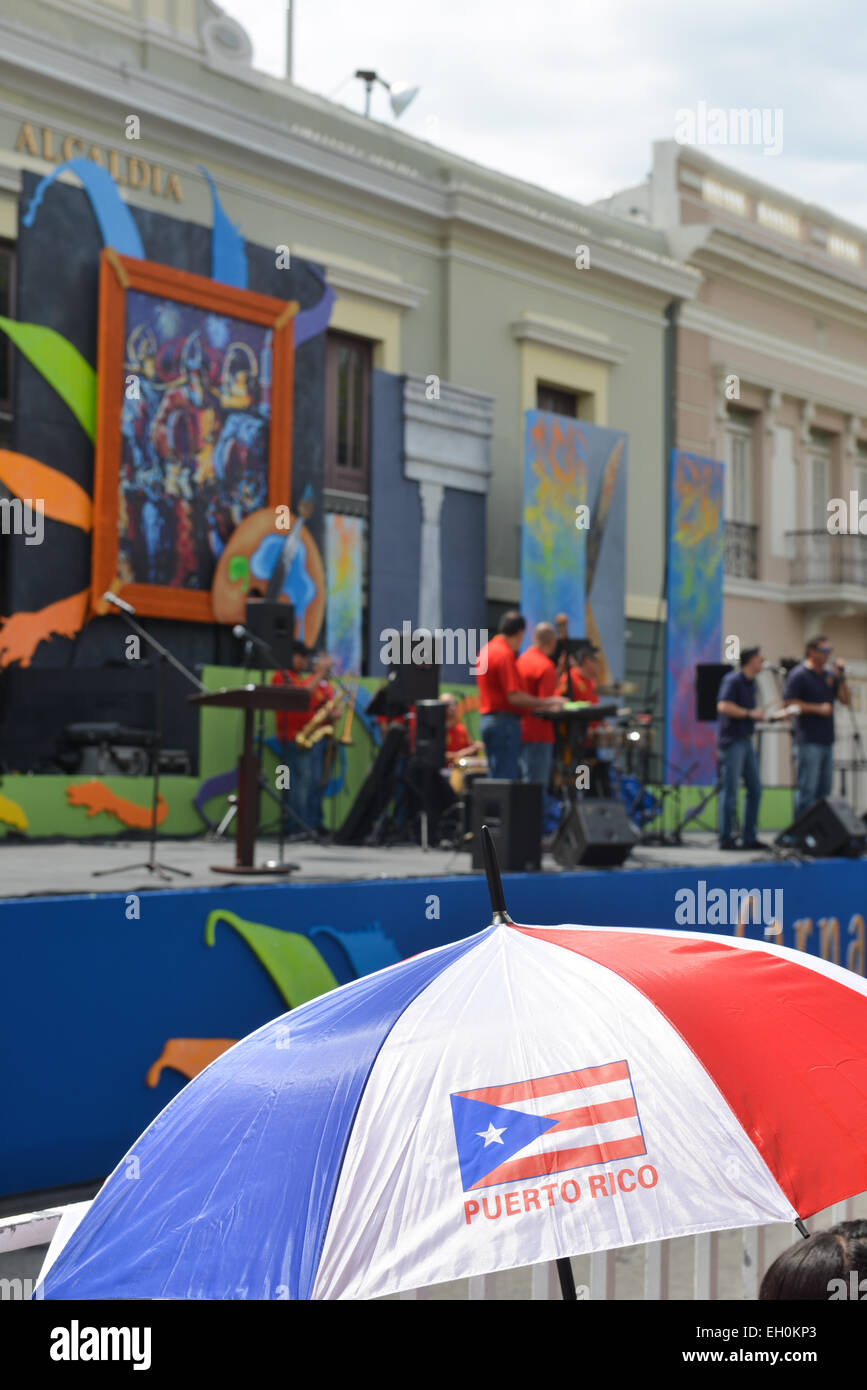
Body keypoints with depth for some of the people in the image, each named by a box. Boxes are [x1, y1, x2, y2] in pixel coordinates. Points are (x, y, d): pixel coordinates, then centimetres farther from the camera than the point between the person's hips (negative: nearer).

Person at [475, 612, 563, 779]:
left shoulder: (486, 650, 15)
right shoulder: (505, 654, -15)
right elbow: (514, 697, -20)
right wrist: (545, 703, -12)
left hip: (486, 718, 10)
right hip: (505, 720, -10)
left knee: (495, 776, 13)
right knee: (506, 780, -8)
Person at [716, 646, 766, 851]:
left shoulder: (750, 683, 16)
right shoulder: (733, 680, -11)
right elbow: (724, 706, -22)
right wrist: (750, 713, -18)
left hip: (745, 740, 9)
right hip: (732, 741, -9)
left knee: (755, 789, 9)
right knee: (730, 791, -5)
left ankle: (749, 838, 14)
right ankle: (726, 839, 0)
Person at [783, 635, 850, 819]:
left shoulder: (829, 676, 16)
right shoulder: (799, 674, -6)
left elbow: (845, 699, 14)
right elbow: (790, 702, -12)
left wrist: (841, 678, 1)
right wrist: (818, 709, -16)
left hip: (826, 740, 8)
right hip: (809, 741, -8)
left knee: (824, 789, 11)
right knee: (807, 789, -7)